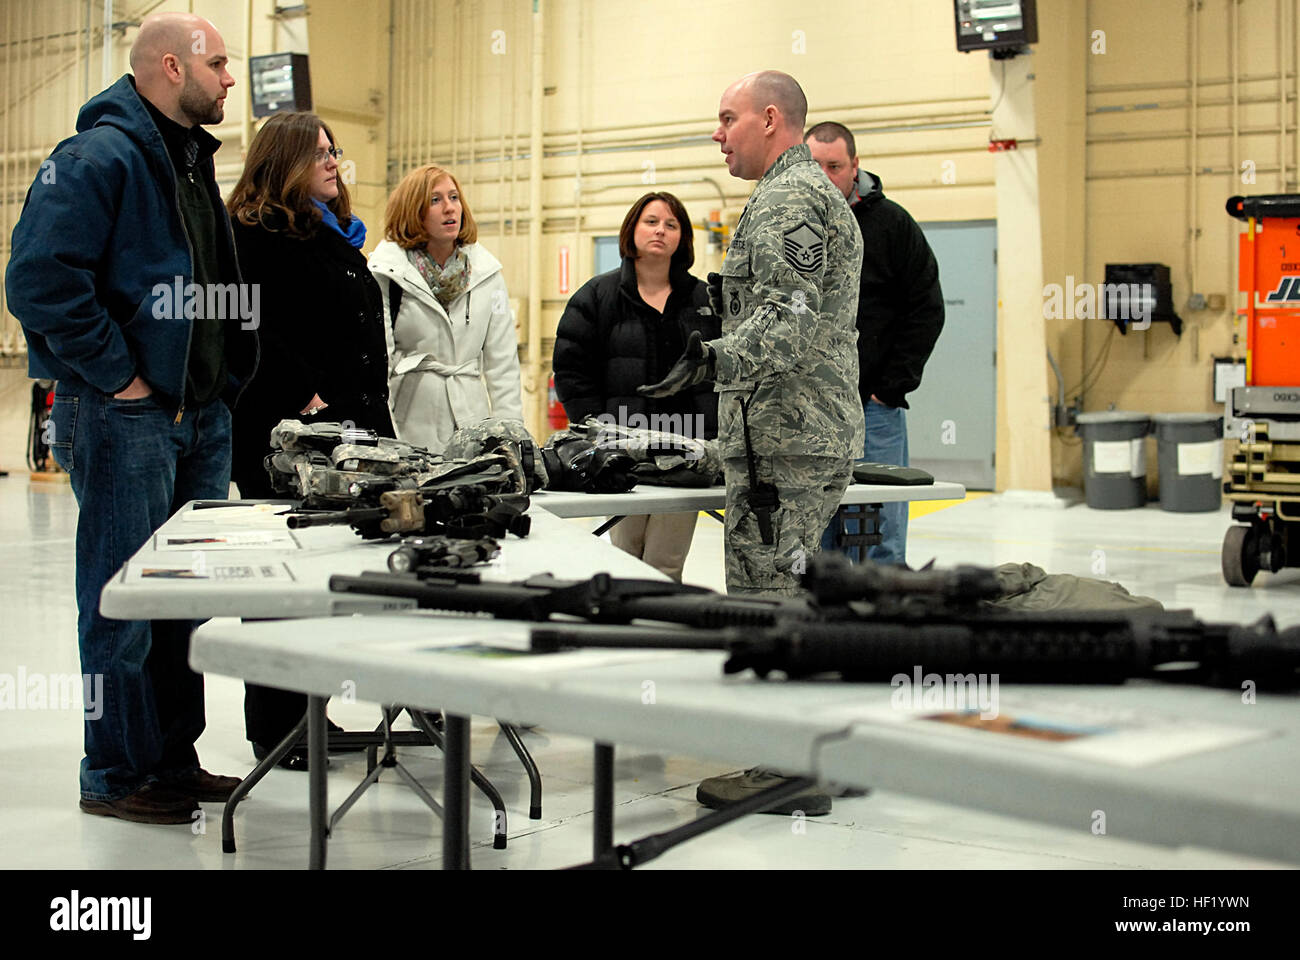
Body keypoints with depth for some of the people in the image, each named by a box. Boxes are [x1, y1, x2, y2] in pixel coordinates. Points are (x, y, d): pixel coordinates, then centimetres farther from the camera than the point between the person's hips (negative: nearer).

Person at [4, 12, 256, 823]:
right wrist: (115, 375, -19)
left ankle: (175, 759, 24)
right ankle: (117, 776, 9)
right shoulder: (97, 159, -13)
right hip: (125, 416, -9)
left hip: (202, 415, 9)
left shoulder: (194, 163, 16)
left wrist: (225, 382, 14)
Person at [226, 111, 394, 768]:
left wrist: (371, 415, 18)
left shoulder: (336, 238, 20)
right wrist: (303, 397, -20)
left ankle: (309, 714, 20)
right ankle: (275, 729, 7)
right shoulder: (253, 236, -7)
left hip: (349, 435, 8)